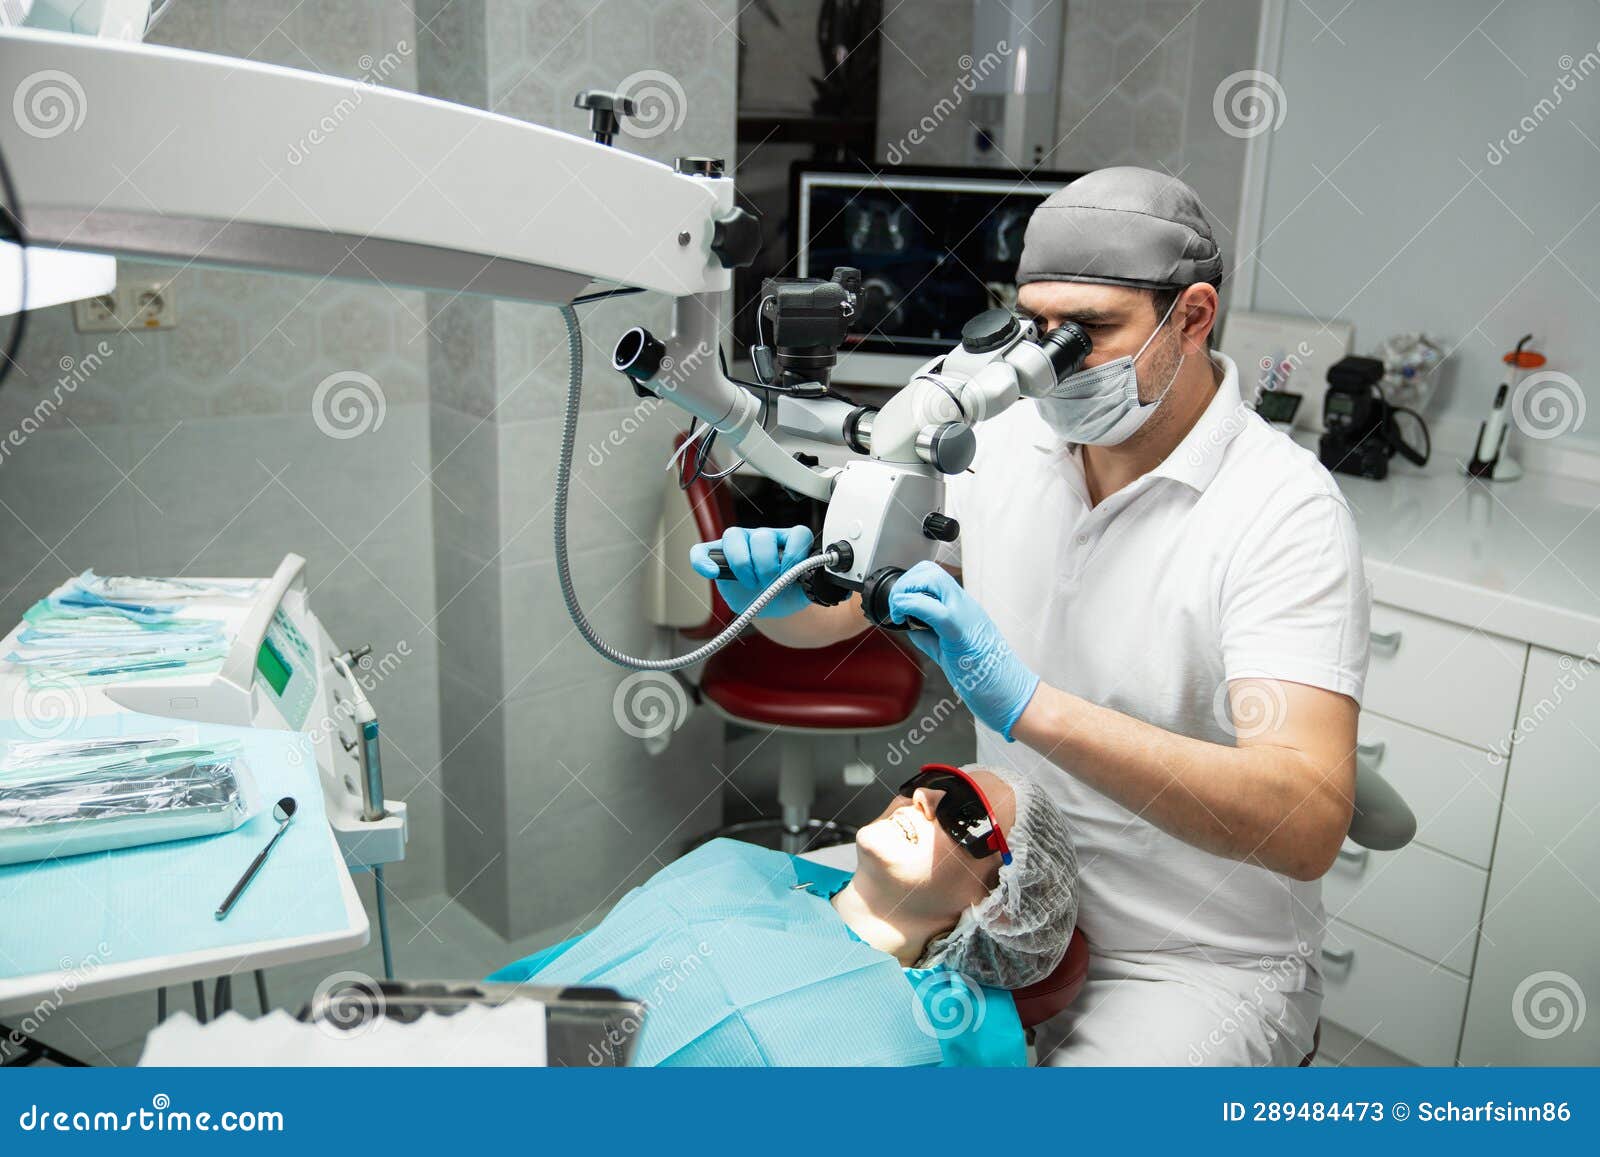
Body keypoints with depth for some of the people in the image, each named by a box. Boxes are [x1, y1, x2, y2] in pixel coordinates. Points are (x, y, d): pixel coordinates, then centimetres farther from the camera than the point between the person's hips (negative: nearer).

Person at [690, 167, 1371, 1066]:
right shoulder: (1001, 441, -3)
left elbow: (1306, 825, -31)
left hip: (1194, 960, -4)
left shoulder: (1287, 511, -21)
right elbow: (837, 604, 5)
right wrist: (770, 589, -20)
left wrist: (1028, 705, -41)